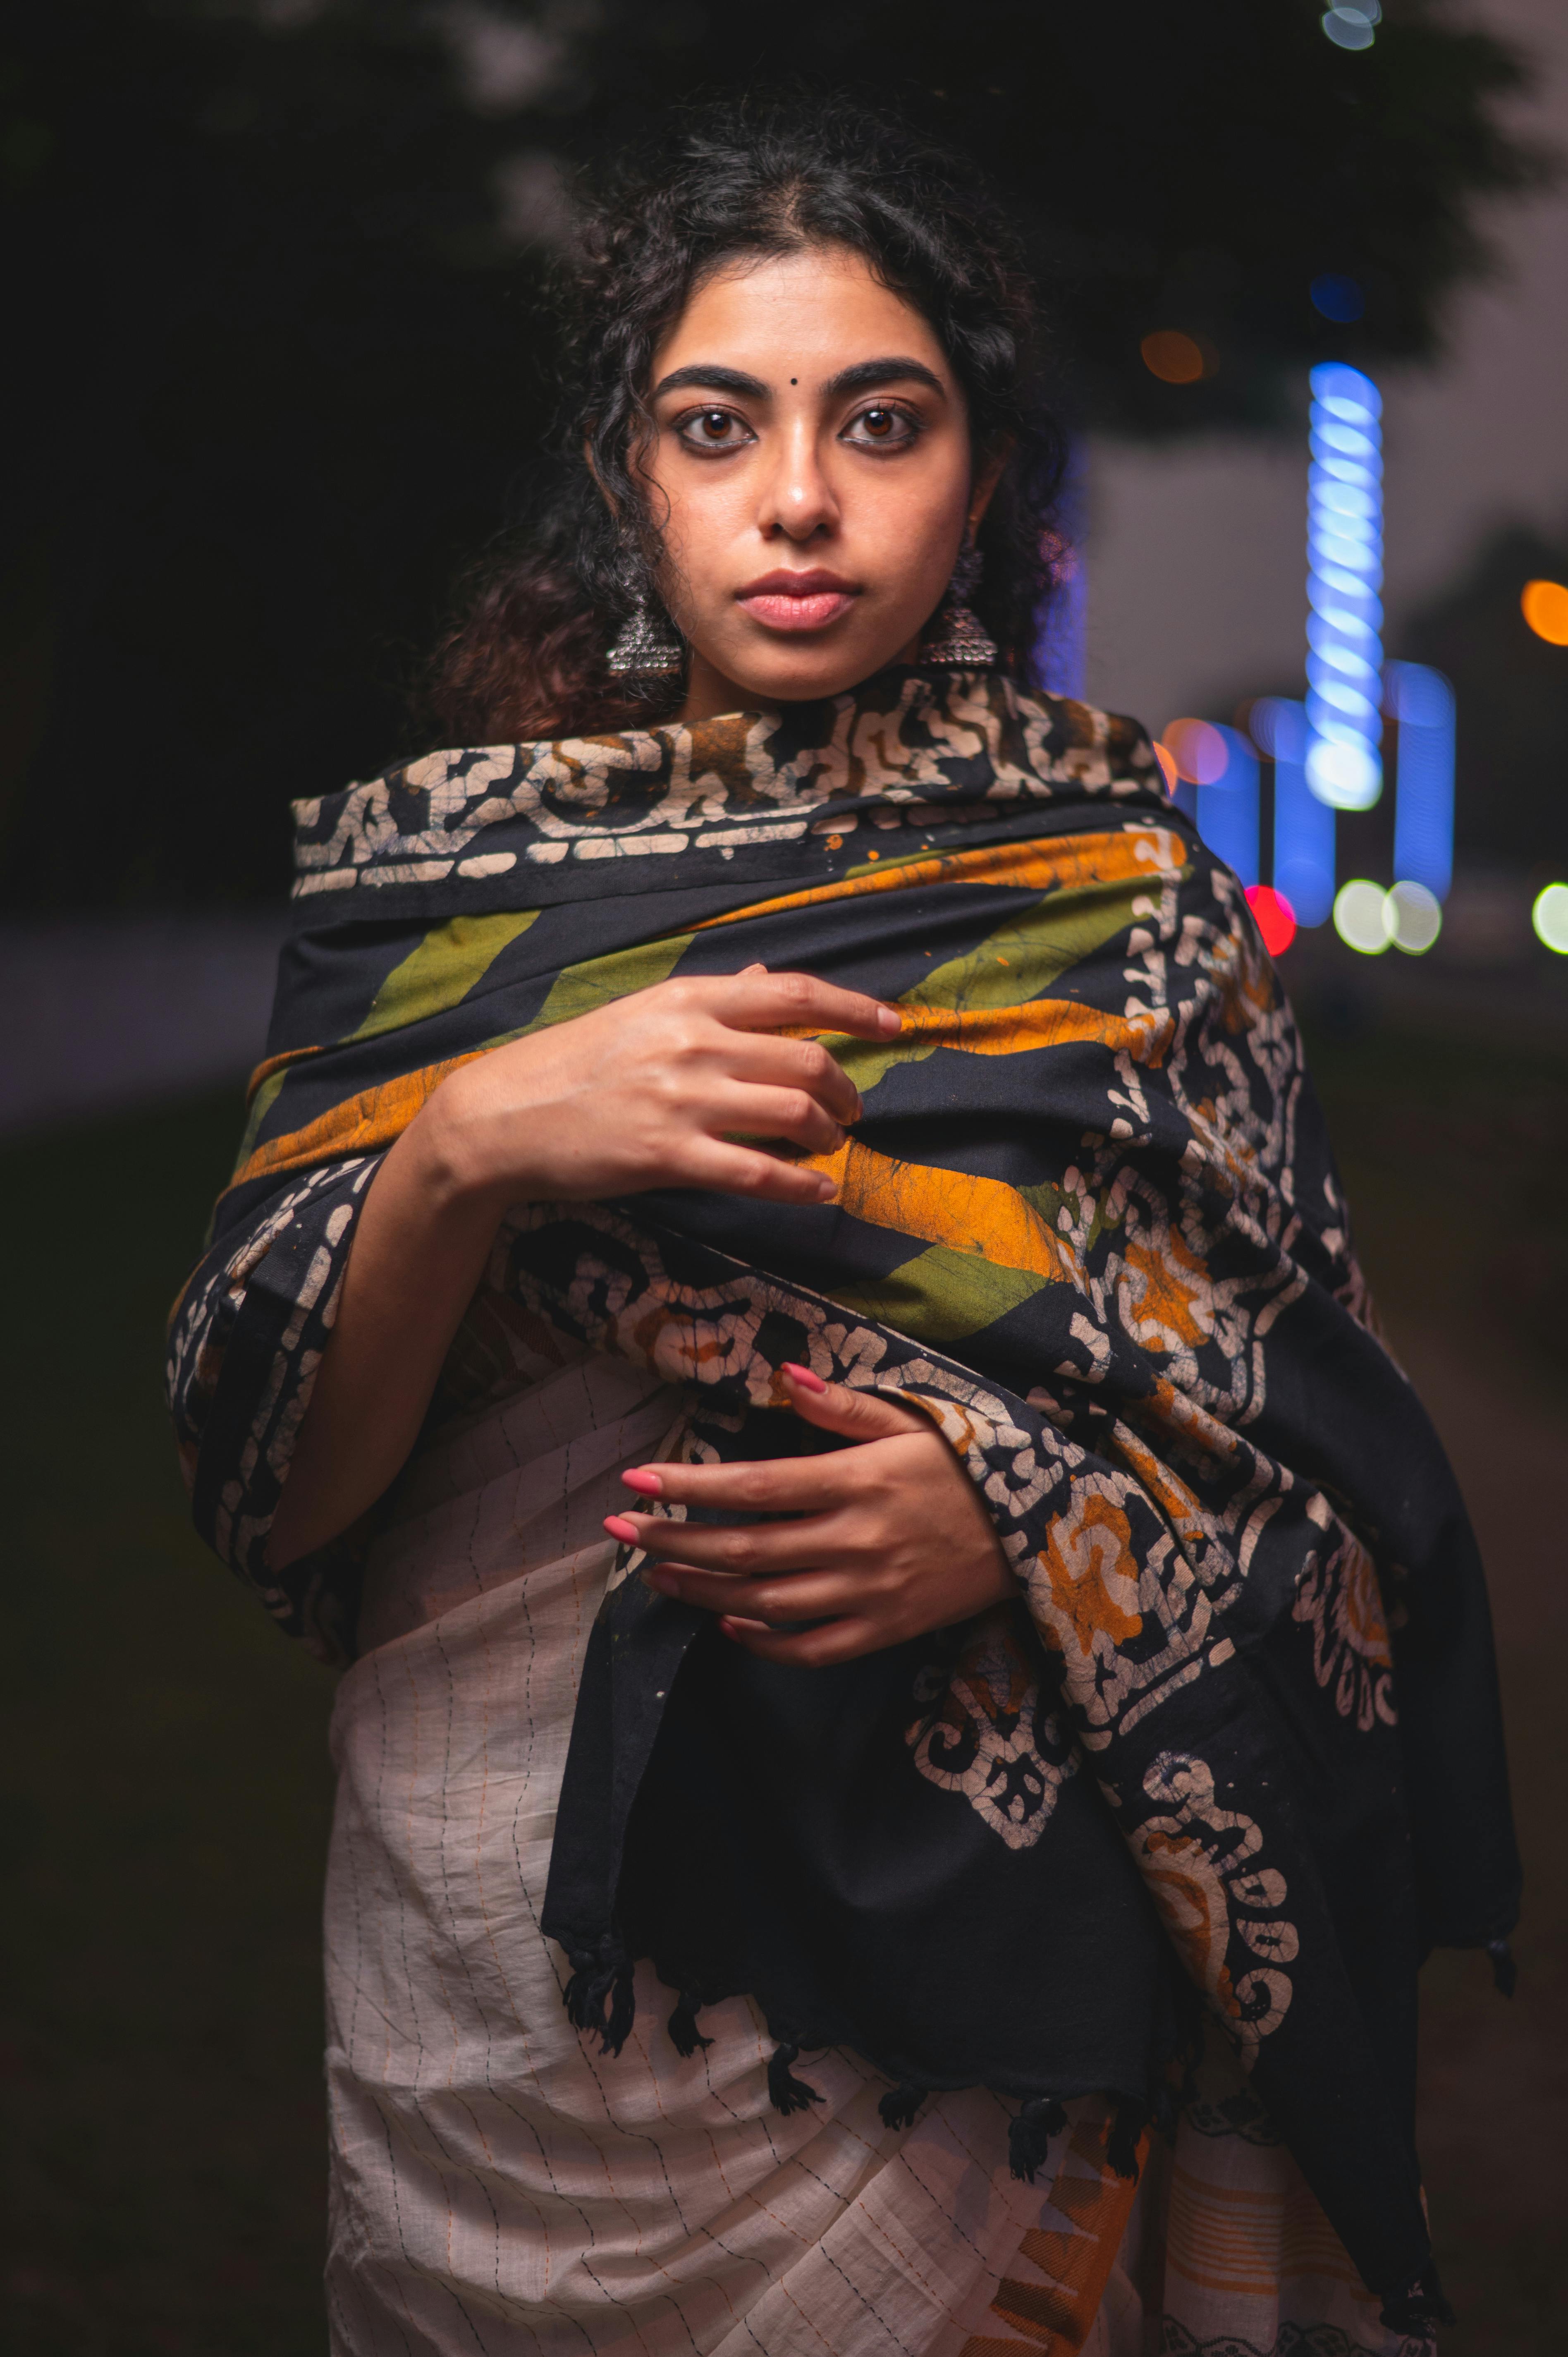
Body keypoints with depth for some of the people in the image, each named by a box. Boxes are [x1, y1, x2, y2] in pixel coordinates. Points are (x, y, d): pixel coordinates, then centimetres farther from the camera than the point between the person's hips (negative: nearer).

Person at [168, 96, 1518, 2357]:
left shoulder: (1114, 872, -1)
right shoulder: (434, 867, 0)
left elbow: (1329, 1462, -1)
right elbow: (270, 1488, -6)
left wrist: (1030, 1518, -20)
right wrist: (467, 1150, -23)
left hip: (963, 1927, -1)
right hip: (493, 1967, 1)